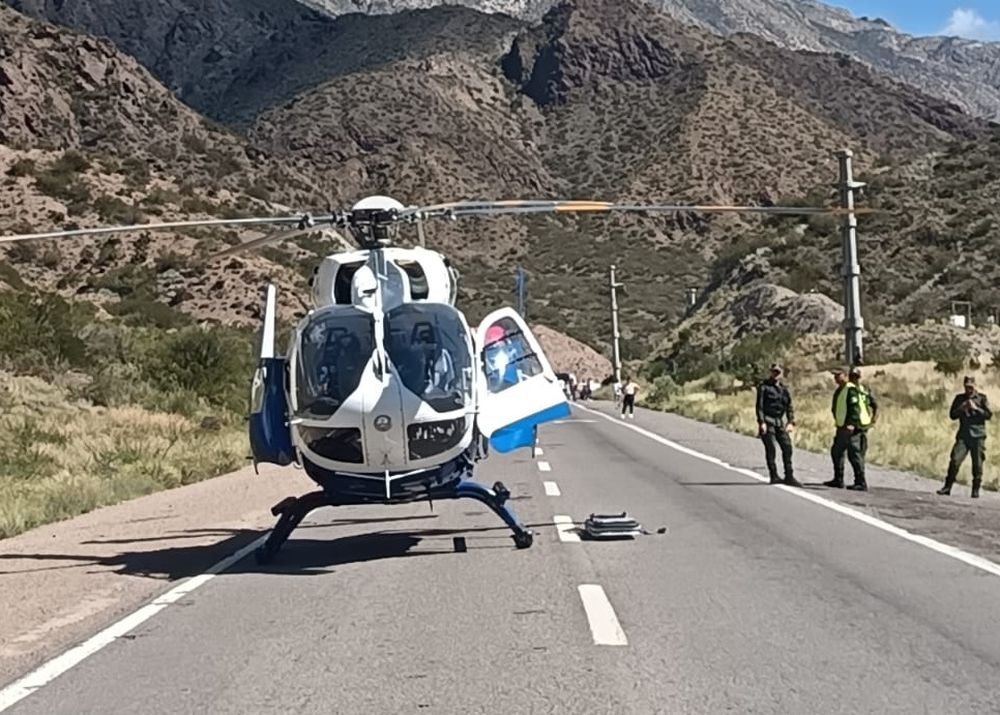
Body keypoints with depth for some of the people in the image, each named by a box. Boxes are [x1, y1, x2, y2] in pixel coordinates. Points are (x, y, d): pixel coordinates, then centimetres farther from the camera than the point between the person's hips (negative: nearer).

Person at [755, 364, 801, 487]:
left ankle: (789, 476, 5)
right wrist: (761, 422, -16)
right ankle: (774, 476, 1)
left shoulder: (784, 388, 12)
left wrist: (791, 422, -1)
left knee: (787, 447, -1)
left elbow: (790, 406, 12)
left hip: (780, 422, 5)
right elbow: (759, 405, -8)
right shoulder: (764, 386, -3)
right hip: (767, 422, -5)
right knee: (770, 449, -6)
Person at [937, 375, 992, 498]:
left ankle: (976, 490, 9)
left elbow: (989, 414, -3)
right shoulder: (959, 398, 12)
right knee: (955, 460, -10)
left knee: (977, 463, -1)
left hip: (978, 435, -1)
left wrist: (976, 408, -13)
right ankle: (948, 486, -5)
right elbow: (952, 415, 9)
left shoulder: (982, 398, 5)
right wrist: (961, 408, -8)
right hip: (963, 434, 1)